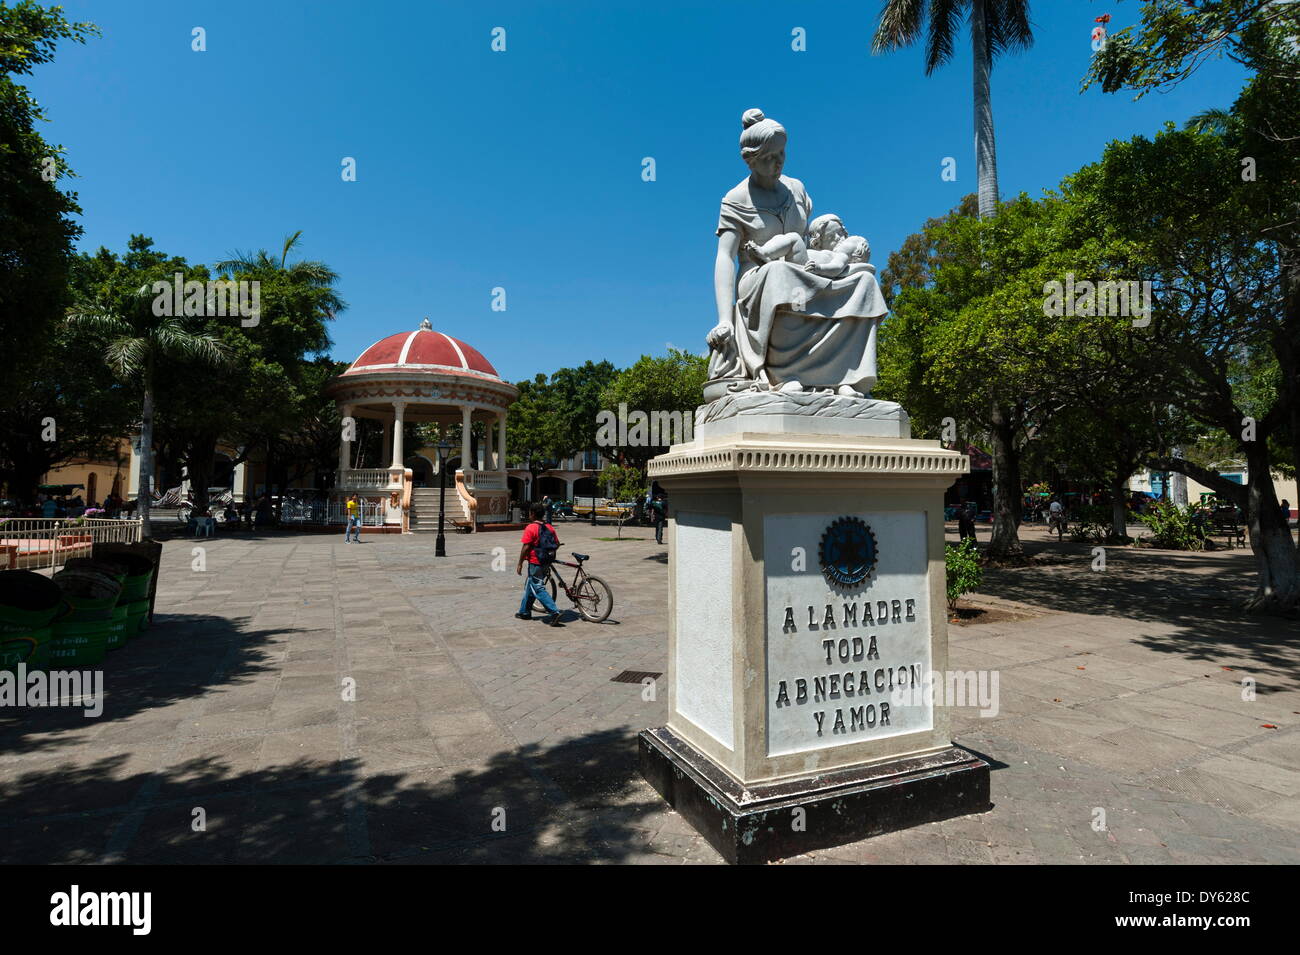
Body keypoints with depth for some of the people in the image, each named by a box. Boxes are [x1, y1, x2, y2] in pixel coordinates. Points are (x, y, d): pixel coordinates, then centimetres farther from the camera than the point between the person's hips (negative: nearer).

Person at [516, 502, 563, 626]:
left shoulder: (530, 528, -15)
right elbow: (557, 544, 8)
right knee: (529, 586, 21)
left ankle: (554, 612, -15)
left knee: (538, 589, -4)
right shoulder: (549, 527, 6)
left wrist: (520, 563, -9)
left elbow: (526, 547, -17)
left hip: (535, 563, -8)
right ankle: (525, 611, 30)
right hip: (546, 563, 8)